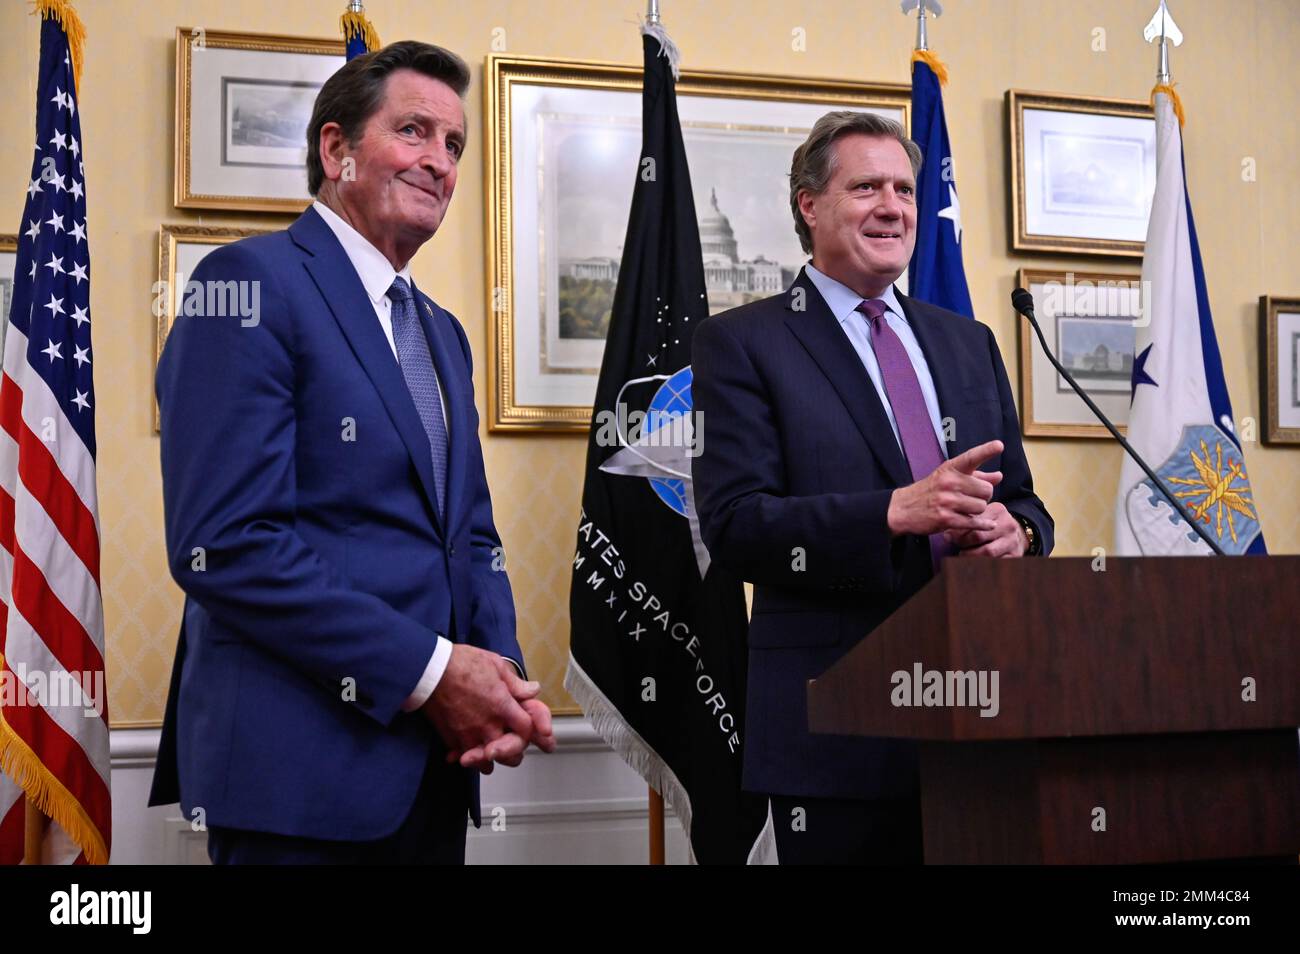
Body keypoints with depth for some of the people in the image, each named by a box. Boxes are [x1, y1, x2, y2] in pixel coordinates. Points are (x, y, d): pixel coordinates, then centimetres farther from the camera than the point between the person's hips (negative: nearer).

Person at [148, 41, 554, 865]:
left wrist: (501, 674, -2)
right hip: (302, 767, -7)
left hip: (437, 759, 8)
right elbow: (225, 545, -18)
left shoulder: (442, 333, 17)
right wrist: (428, 670, -17)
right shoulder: (253, 283, -9)